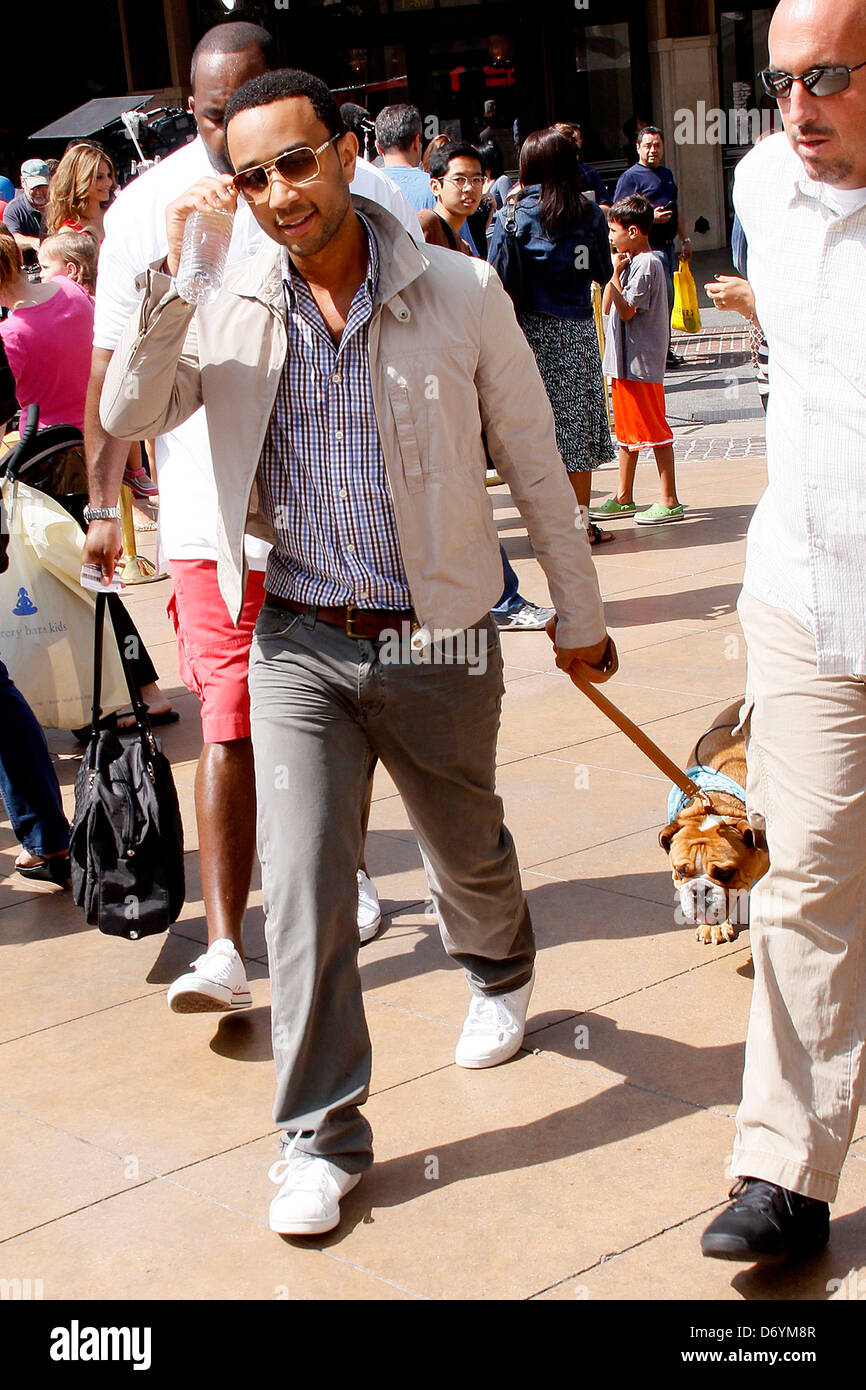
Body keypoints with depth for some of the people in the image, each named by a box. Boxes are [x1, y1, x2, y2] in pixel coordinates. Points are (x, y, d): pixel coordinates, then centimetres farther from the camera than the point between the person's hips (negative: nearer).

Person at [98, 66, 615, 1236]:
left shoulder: (461, 292, -9)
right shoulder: (229, 308, -3)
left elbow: (534, 461, 0)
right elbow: (127, 416, -10)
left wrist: (579, 614, 6)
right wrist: (173, 275, -20)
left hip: (439, 643, 0)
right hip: (300, 645, 1)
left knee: (468, 852, 19)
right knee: (303, 885, -4)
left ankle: (500, 975, 54)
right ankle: (321, 1135, 11)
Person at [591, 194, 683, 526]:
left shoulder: (645, 264, -14)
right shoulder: (630, 262, 14)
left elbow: (626, 311, -20)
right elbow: (606, 307, 12)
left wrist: (615, 274, -15)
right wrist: (615, 271, 5)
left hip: (642, 362, -10)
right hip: (623, 361, 10)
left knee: (655, 431, -5)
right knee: (626, 430, 15)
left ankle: (670, 502, -1)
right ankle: (624, 498, 24)